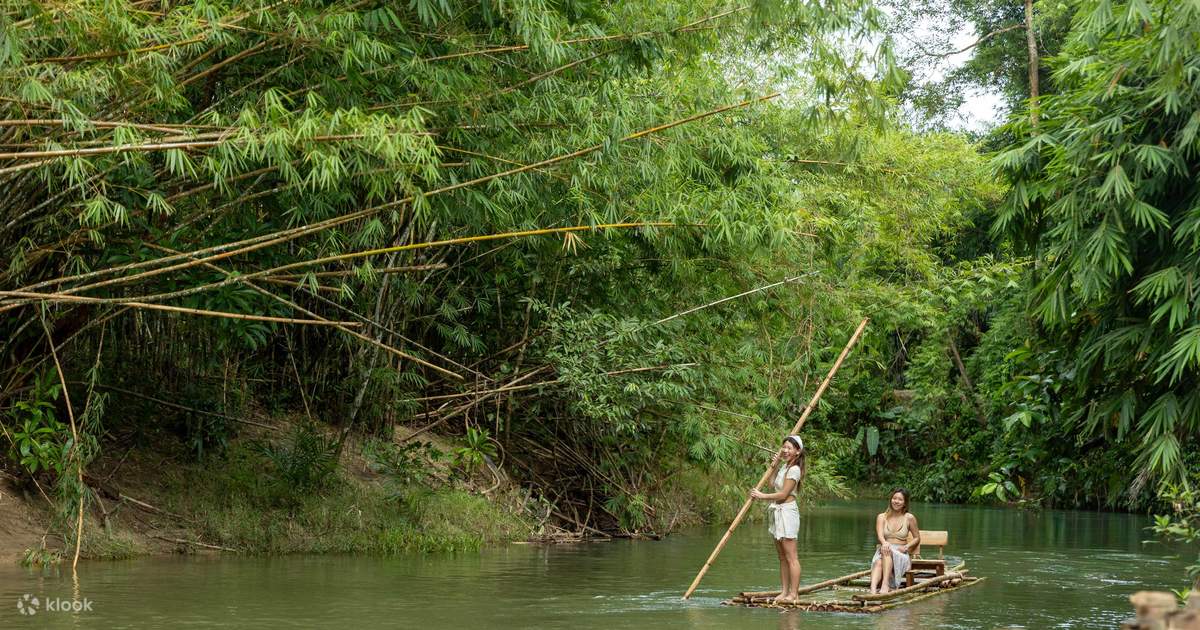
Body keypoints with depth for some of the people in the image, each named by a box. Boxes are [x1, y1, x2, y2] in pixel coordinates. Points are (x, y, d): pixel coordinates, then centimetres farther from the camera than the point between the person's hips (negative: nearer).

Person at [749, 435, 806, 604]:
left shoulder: (794, 470, -14)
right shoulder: (784, 466, 14)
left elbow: (783, 494, -17)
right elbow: (773, 484, 25)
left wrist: (762, 496, -7)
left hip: (787, 511, -10)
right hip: (777, 513, 10)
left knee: (791, 557, -6)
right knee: (782, 557, 11)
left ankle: (793, 594, -4)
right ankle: (784, 592, 14)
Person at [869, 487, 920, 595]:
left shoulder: (909, 518, 7)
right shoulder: (882, 517, 10)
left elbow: (917, 538, 16)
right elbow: (880, 535, -7)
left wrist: (906, 546, -5)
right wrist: (884, 543, -32)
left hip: (901, 555, -1)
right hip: (883, 552, 1)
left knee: (888, 552, -38)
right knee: (878, 563, -36)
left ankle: (885, 584, -54)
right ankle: (873, 589, -61)